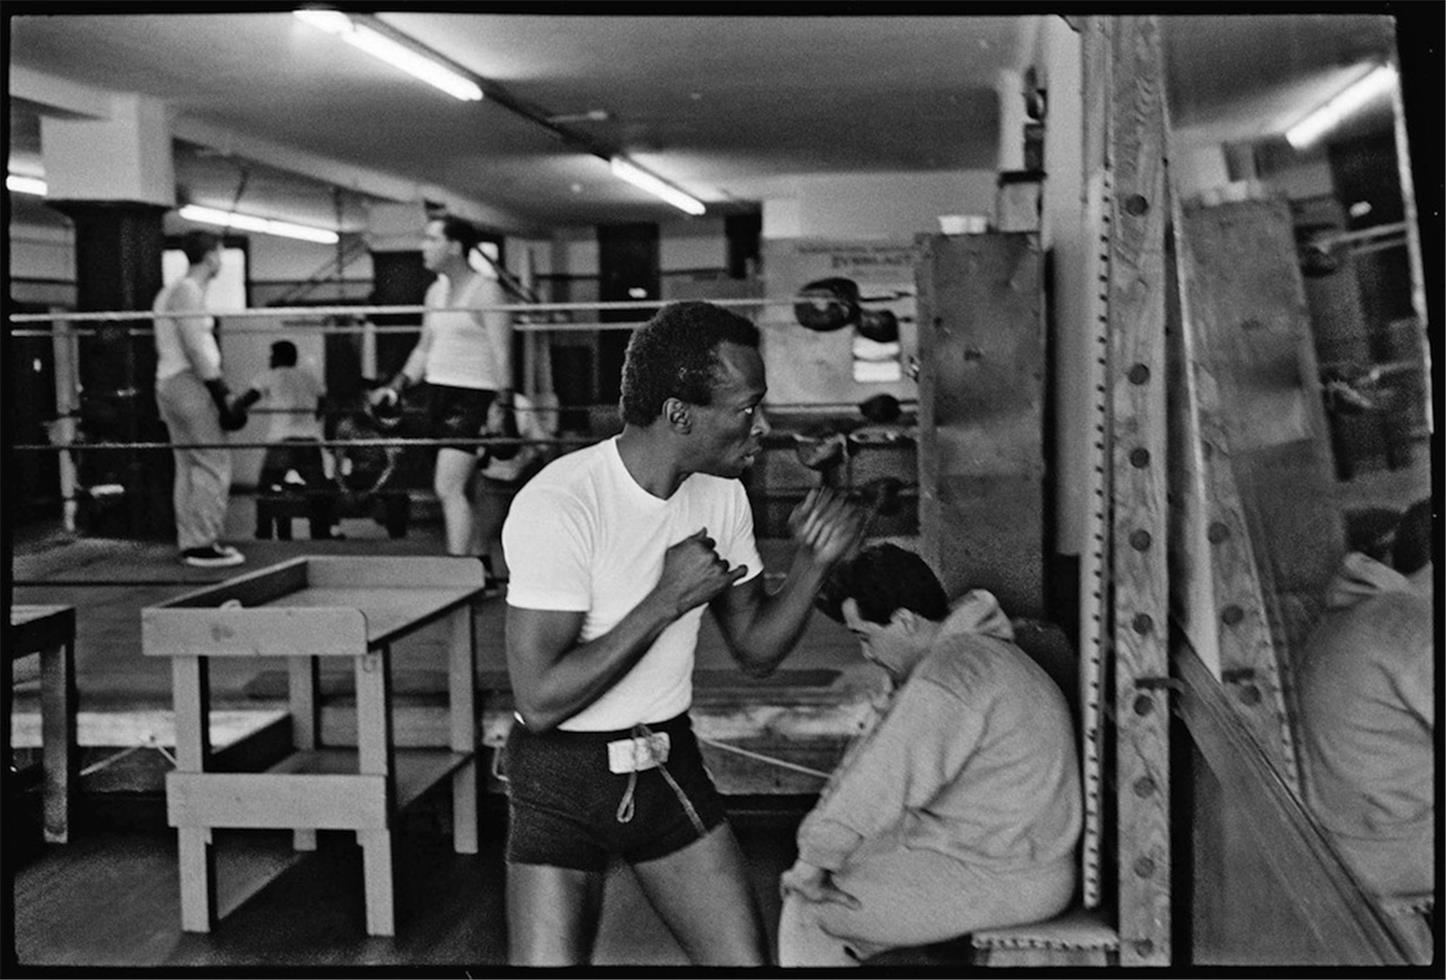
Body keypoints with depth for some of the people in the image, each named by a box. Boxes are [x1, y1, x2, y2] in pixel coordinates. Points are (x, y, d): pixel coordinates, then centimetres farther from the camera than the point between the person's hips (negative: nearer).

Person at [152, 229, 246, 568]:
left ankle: (189, 543, 13)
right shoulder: (189, 291, -11)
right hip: (191, 384, -10)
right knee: (213, 464, -8)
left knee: (187, 466, 11)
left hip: (167, 384, 10)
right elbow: (195, 350, -18)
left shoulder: (170, 292, 19)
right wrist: (223, 394, -19)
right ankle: (204, 546, -9)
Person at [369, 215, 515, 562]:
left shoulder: (485, 291, -9)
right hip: (439, 392, 8)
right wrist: (395, 387, 13)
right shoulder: (436, 292, 14)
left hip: (473, 395, -8)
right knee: (456, 490, 9)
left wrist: (504, 410, -17)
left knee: (449, 487, -16)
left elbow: (502, 355, -12)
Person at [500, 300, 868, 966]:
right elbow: (541, 702, -25)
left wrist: (813, 562, -10)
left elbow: (755, 651, 7)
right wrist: (667, 599, -26)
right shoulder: (557, 506, -23)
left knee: (747, 959, 5)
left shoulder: (719, 493, 0)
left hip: (672, 764, 6)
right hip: (562, 782, -5)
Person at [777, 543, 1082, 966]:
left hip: (1002, 883, -10)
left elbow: (878, 785, -24)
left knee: (806, 912, -5)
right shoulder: (971, 650, 11)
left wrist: (811, 864, -12)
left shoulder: (945, 682, -23)